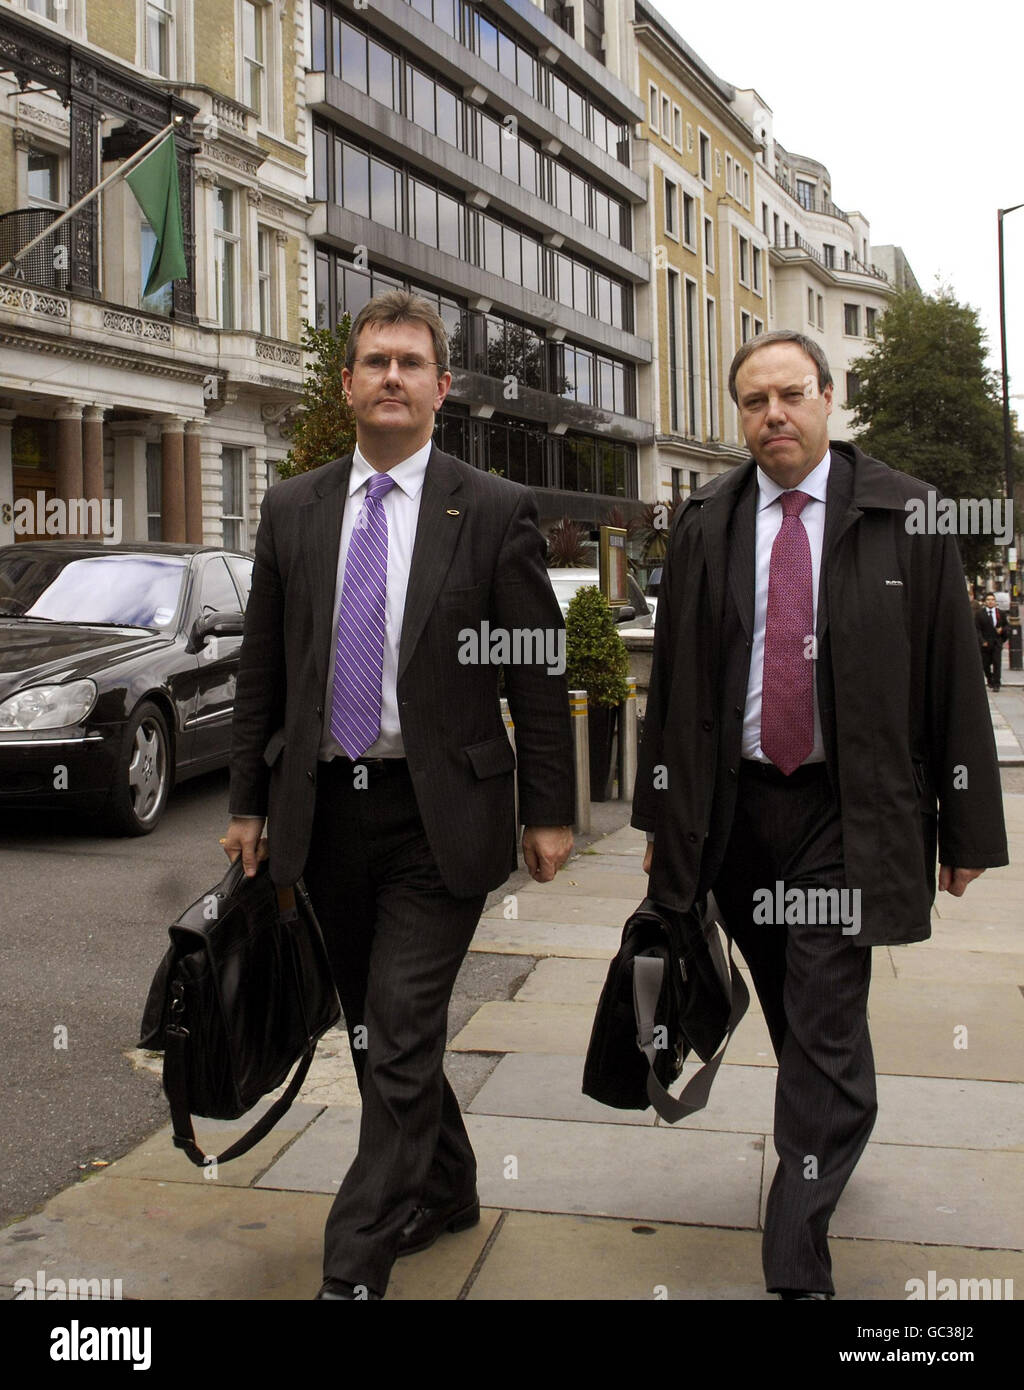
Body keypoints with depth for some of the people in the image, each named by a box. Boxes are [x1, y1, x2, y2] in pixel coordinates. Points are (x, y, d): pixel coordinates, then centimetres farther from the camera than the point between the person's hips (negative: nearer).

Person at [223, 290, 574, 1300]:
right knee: (376, 1029, 15)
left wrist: (548, 813, -3)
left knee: (401, 1042, -5)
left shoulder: (495, 511, -2)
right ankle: (445, 1190, 37)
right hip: (324, 808, 4)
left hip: (439, 815, -4)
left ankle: (355, 1267, 5)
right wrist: (248, 802, 8)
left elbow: (537, 675, -2)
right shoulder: (293, 509, 8)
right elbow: (260, 671, 10)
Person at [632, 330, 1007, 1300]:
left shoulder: (904, 517, -2)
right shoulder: (705, 525, 5)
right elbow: (672, 677, 8)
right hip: (732, 808, 3)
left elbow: (953, 677, -1)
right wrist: (658, 812, 7)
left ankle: (796, 1266, 3)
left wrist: (967, 823, -2)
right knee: (793, 1015, 17)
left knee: (827, 1029, -4)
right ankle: (832, 1139, 42)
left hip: (845, 812, -3)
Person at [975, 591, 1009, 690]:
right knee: (986, 665, 7)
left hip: (997, 642, 0)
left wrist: (1002, 630, -7)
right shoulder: (979, 613, 1)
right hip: (985, 644, 0)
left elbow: (1007, 626, 16)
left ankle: (996, 684, -4)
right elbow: (977, 629, -3)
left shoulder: (1001, 613, 8)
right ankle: (990, 682, 29)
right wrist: (982, 641, -14)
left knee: (997, 663, -8)